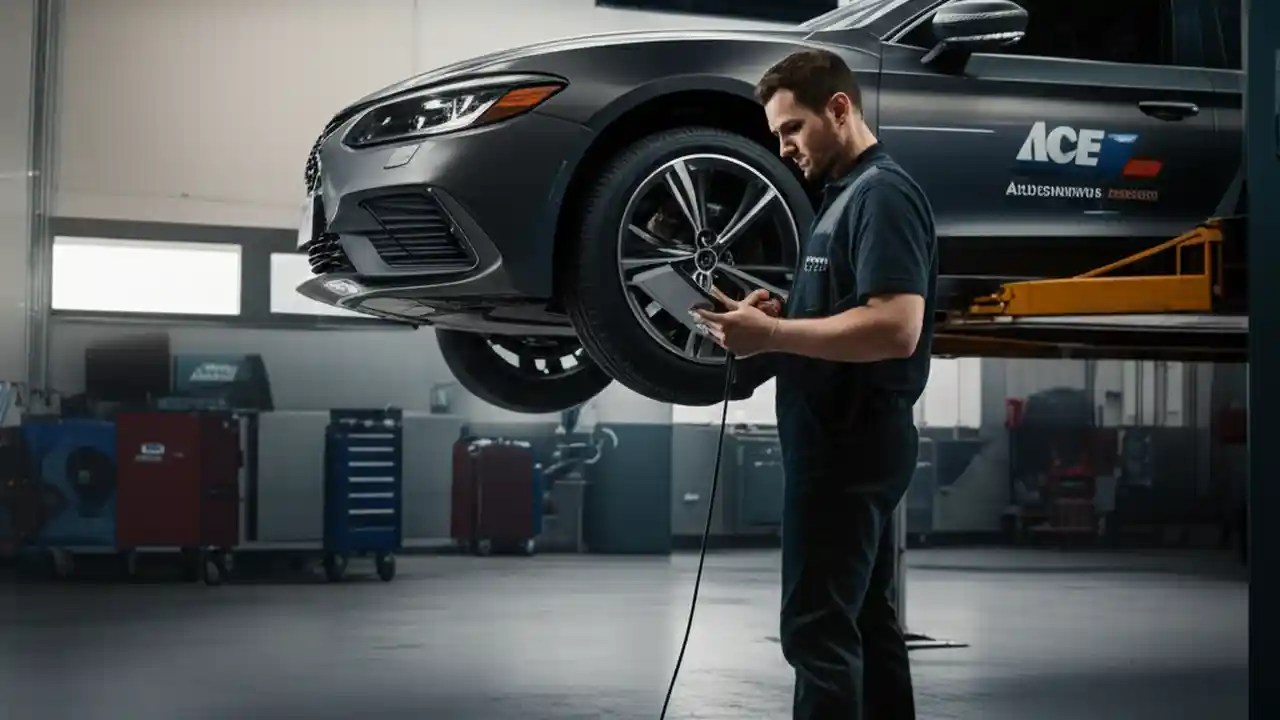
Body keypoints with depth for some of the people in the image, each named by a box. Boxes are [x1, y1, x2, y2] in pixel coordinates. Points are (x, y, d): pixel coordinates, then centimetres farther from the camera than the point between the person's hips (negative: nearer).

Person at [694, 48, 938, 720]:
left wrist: (771, 335, -22)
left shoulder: (882, 194, -15)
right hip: (845, 437, 11)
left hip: (850, 442, -11)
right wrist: (780, 312, 6)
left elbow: (895, 328, -26)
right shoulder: (846, 193, 17)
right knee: (865, 617, 14)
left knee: (820, 629, -10)